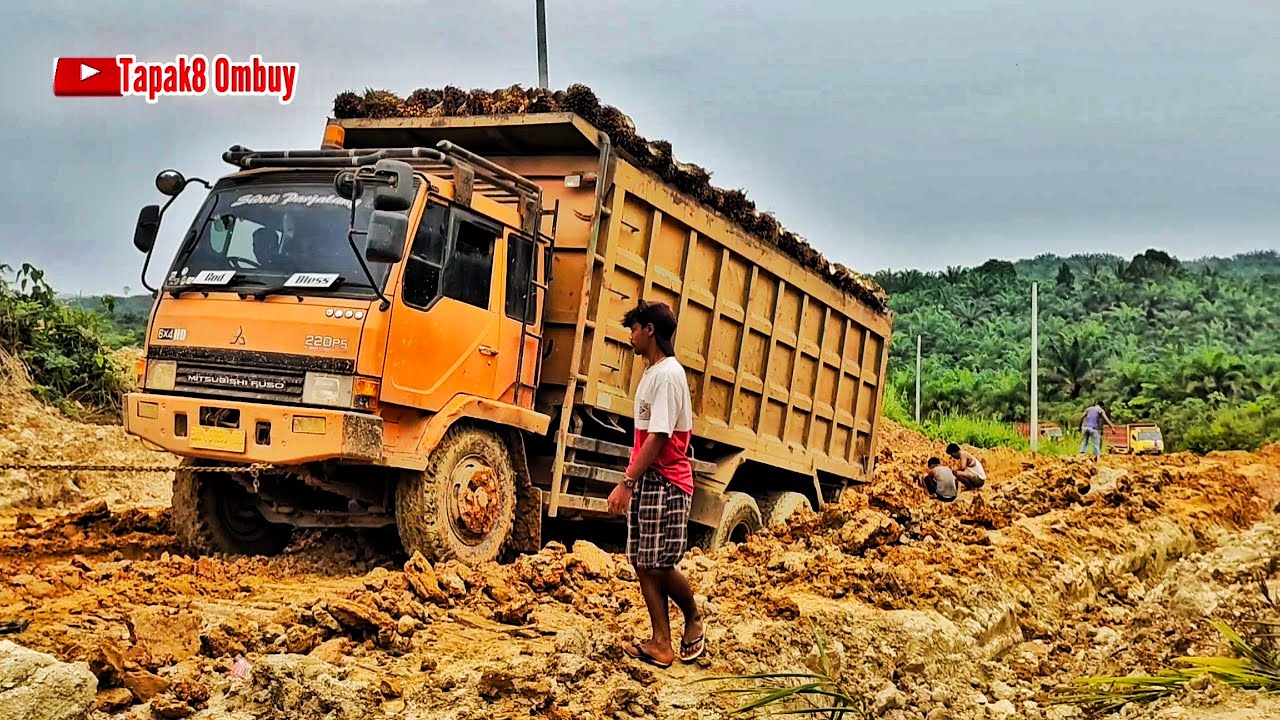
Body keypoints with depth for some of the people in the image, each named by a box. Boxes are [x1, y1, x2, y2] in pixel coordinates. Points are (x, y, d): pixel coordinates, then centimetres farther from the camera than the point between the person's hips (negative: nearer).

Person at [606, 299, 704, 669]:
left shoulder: (667, 374, -15)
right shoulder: (653, 372, 15)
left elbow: (658, 437, -21)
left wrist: (627, 483, -21)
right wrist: (632, 481, 13)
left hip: (664, 483, -9)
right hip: (646, 482, 9)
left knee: (660, 565, -2)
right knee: (643, 563, 7)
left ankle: (694, 618, 22)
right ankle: (661, 644, 10)